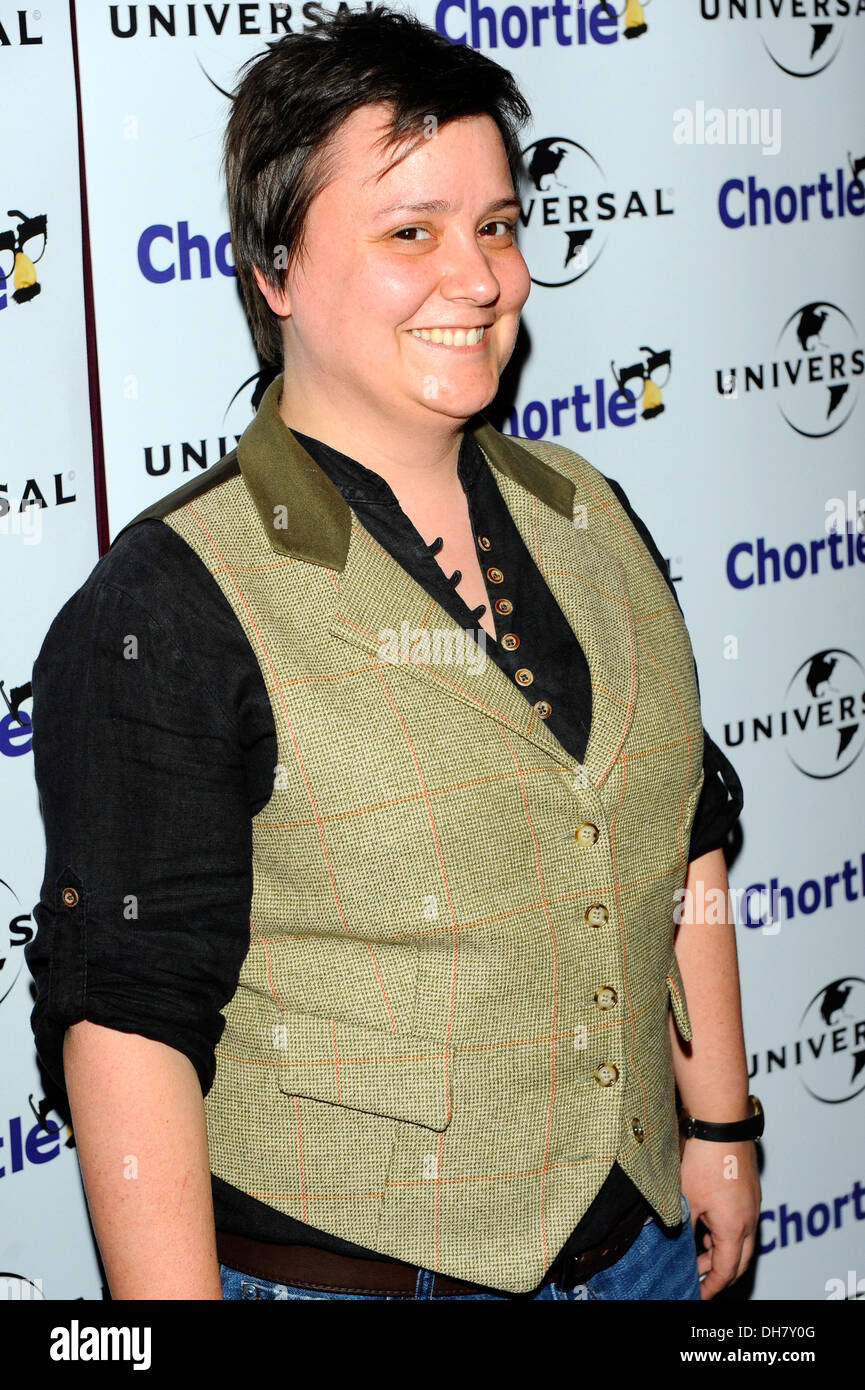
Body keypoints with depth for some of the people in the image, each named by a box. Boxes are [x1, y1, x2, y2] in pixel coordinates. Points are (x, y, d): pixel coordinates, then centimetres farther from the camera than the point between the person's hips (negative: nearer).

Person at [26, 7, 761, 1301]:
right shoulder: (168, 609, -17)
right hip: (338, 1265, -5)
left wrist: (722, 1124, 12)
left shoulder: (592, 519, 4)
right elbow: (128, 1016, -18)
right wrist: (175, 1307, -20)